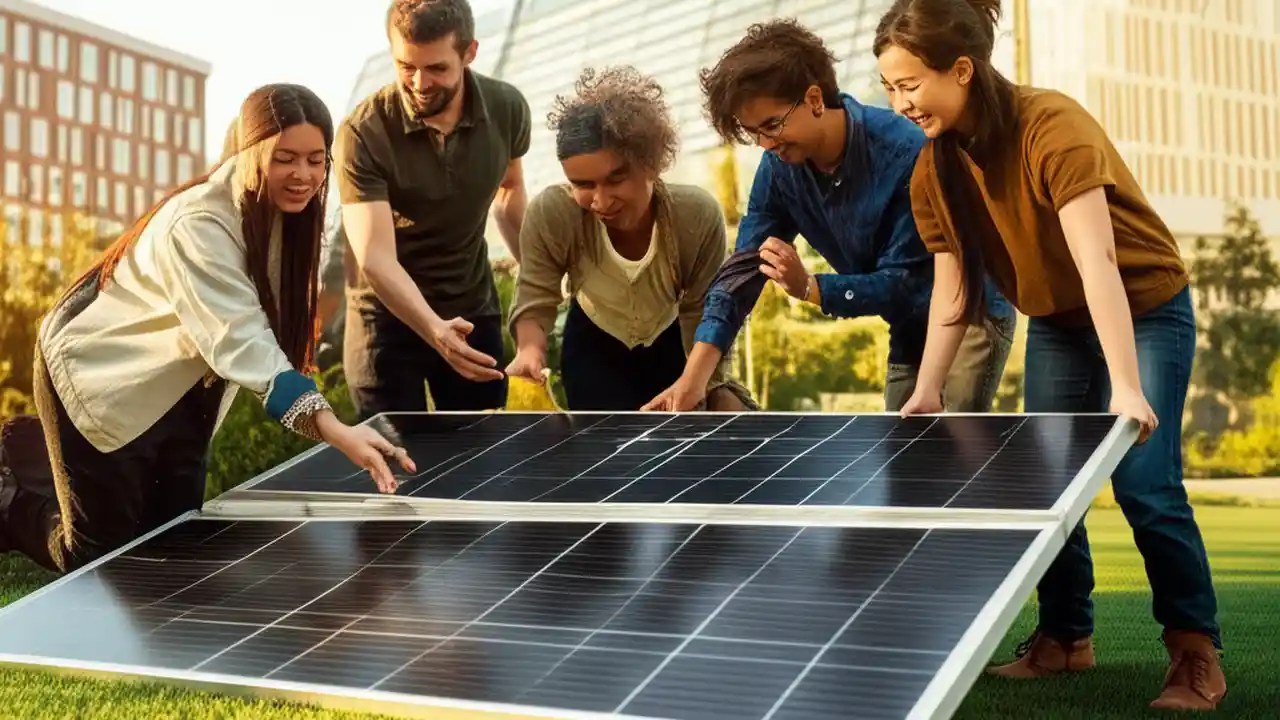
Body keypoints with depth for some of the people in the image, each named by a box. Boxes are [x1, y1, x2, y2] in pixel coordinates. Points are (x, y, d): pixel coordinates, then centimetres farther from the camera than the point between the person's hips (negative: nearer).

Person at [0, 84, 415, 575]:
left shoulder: (286, 210, -9)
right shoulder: (200, 225, -33)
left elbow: (255, 330, 3)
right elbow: (241, 342, -45)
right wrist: (333, 431, -56)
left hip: (176, 387, 8)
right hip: (100, 376, -8)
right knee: (103, 558, -3)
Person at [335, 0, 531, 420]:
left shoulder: (507, 109, -10)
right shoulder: (364, 133, -24)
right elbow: (375, 258, -31)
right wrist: (433, 329, -46)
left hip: (473, 309, 4)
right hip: (387, 316, -3)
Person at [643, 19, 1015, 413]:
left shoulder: (904, 153, -30)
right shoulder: (779, 168, -11)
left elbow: (906, 281, -26)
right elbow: (742, 270, -13)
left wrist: (809, 287, -39)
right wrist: (692, 380, -24)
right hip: (910, 329, 7)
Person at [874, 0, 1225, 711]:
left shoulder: (1054, 127, -31)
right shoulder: (934, 168, -11)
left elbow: (1097, 262, -37)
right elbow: (952, 286, -3)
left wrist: (1126, 387, -43)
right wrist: (927, 388, -11)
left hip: (1145, 311, -6)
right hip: (1055, 325, 6)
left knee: (1144, 484, -14)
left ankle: (1197, 651, 1)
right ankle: (1065, 637, 19)